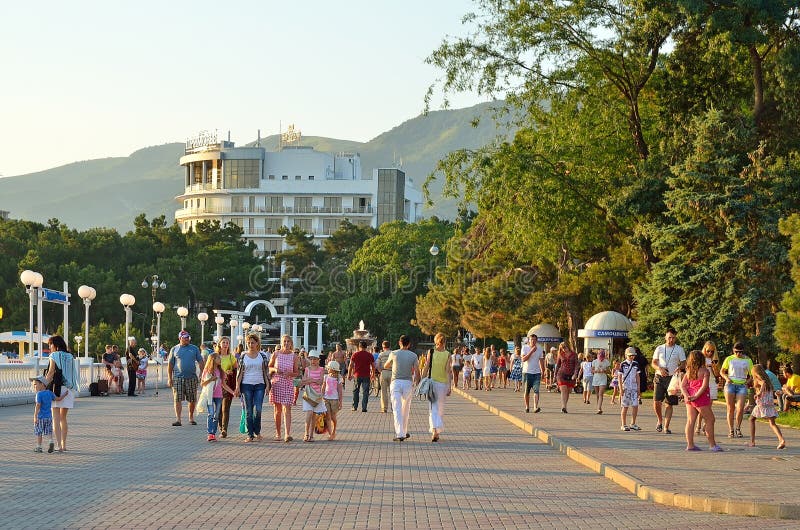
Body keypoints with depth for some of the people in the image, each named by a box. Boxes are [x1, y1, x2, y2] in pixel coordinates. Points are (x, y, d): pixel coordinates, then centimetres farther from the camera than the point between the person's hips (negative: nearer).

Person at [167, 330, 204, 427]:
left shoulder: (194, 348, 9)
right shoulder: (174, 349, 7)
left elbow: (200, 362, 10)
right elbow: (170, 364, 7)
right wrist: (169, 378, 0)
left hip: (191, 377, 1)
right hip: (178, 378, -1)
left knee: (192, 400, 7)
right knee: (177, 399, -8)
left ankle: (191, 417, 23)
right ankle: (178, 419, -9)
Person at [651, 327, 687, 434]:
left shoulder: (679, 349, 5)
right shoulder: (659, 348, 9)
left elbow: (684, 363, 3)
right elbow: (654, 363, 9)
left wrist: (679, 367, -21)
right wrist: (659, 368, -12)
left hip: (672, 378, -1)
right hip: (659, 377, 1)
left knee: (669, 404, -2)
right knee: (656, 401, -8)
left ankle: (666, 426, 2)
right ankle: (660, 421, 17)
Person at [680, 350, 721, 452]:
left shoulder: (688, 371, 10)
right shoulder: (705, 371, -7)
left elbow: (682, 385, 3)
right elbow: (704, 386, -17)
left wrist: (686, 396, -7)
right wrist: (696, 396, -18)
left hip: (690, 399, 6)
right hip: (701, 398, -6)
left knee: (690, 421, 7)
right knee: (710, 420, 4)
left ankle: (690, 445, 6)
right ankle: (712, 445, 5)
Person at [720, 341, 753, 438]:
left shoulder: (747, 360, 7)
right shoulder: (729, 359, 6)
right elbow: (722, 371, 13)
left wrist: (748, 380, -5)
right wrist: (726, 378, -6)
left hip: (742, 386, 0)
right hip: (730, 384, 0)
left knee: (740, 409, -11)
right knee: (730, 409, 0)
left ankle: (738, 428, 9)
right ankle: (731, 430, 8)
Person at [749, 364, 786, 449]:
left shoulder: (758, 379, 0)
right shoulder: (767, 379, 20)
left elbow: (763, 383, -22)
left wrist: (760, 392, -34)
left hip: (762, 403, -5)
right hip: (771, 403, 5)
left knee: (752, 419, 17)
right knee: (772, 423, -6)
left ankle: (752, 441, 15)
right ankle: (781, 439, -31)